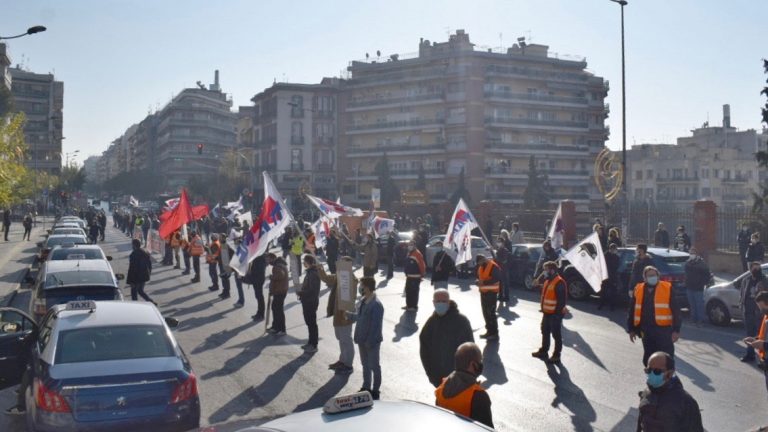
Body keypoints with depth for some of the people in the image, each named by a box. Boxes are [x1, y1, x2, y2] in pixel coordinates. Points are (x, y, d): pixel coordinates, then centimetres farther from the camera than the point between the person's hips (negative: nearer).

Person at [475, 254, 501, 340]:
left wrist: (483, 282, -25)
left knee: (491, 313, -8)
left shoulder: (494, 266, -15)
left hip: (491, 292, -9)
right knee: (485, 312, 12)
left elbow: (496, 279, -22)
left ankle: (495, 333, -2)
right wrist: (478, 281, 0)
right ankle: (489, 331, 21)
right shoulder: (481, 267, 12)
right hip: (483, 292, 9)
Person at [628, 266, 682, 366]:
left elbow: (675, 311, -3)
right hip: (646, 330, 4)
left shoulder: (667, 288, -3)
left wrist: (676, 330, -8)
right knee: (648, 358, 13)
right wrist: (632, 329, 11)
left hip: (663, 329, -3)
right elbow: (633, 311, 12)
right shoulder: (639, 290, 6)